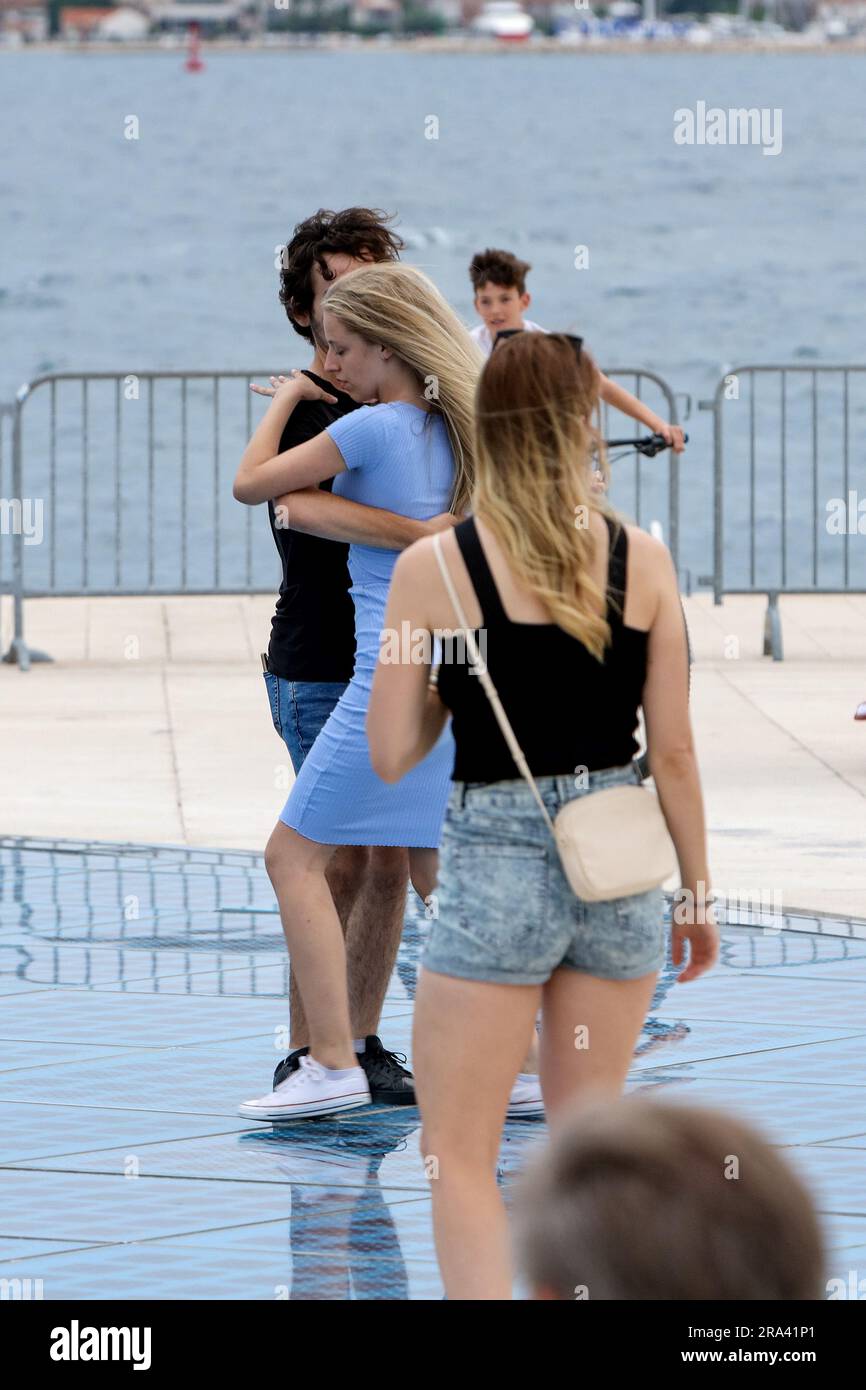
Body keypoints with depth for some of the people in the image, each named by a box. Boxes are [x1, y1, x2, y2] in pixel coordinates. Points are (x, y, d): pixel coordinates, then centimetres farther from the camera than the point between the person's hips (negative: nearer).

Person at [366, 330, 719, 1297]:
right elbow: (672, 751, 1)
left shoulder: (432, 566, -8)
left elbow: (390, 756, -4)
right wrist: (697, 891, 13)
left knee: (459, 1156, 4)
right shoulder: (643, 560, -2)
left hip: (494, 868, -3)